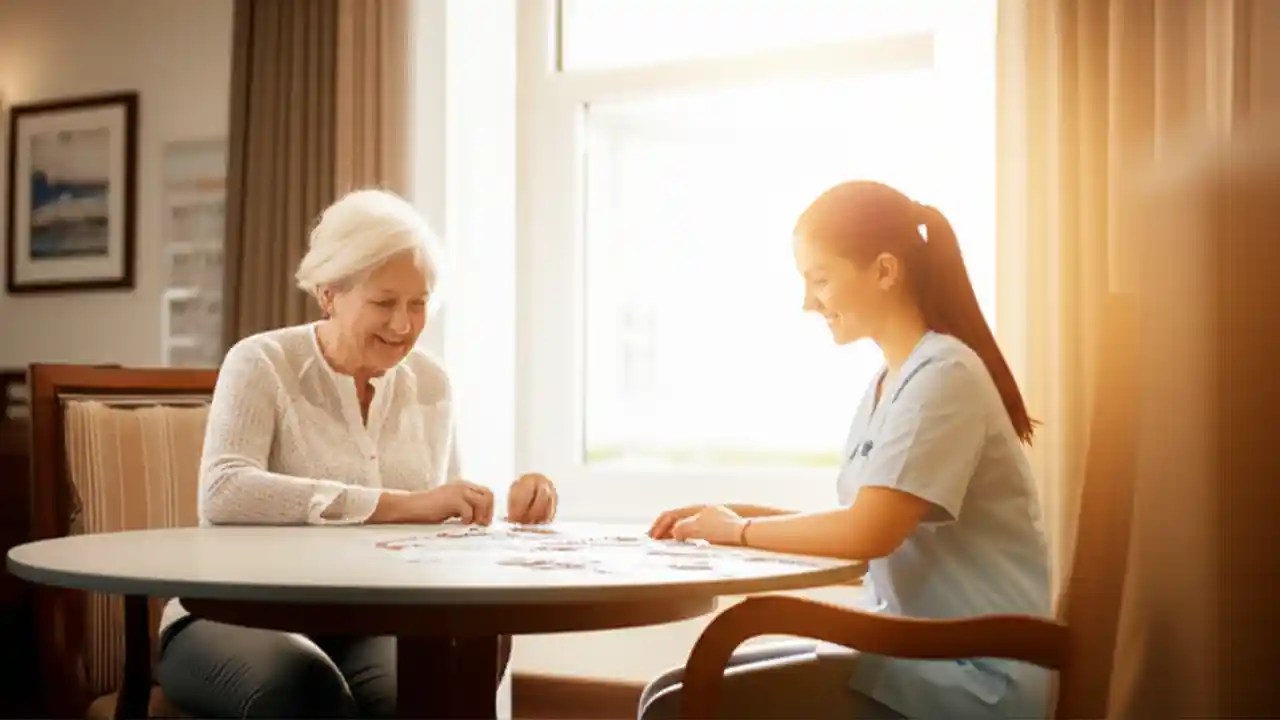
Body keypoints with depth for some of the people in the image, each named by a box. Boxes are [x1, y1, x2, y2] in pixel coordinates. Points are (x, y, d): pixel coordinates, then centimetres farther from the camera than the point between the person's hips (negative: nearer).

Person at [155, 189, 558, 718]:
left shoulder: (429, 383, 10)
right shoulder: (263, 365, -5)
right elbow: (222, 494, -23)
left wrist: (512, 512, -9)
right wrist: (401, 504, -29)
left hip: (371, 626, 3)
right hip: (245, 616, -3)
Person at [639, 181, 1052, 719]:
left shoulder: (943, 375, -15)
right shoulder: (886, 386, 14)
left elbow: (869, 532, -23)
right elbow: (856, 527, 16)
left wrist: (740, 530, -8)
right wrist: (741, 514, 4)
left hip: (969, 675, -9)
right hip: (910, 653, 9)